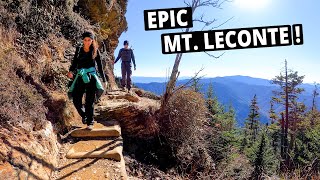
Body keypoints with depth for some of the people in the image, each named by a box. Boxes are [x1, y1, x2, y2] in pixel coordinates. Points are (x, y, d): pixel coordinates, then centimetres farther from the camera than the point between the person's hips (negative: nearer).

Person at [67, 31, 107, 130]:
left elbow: (100, 66, 9)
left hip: (91, 77, -2)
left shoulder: (95, 51, 5)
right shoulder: (79, 49, 10)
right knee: (76, 100, -4)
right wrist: (70, 71, -10)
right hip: (80, 77, 2)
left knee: (89, 101, -7)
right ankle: (84, 115, 24)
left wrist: (104, 80, 10)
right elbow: (75, 62, 11)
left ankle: (90, 122, 2)